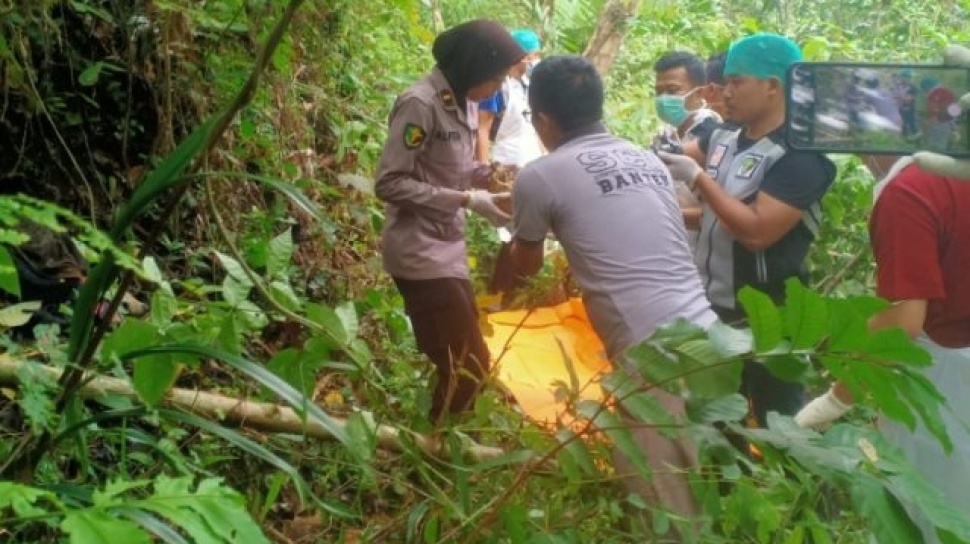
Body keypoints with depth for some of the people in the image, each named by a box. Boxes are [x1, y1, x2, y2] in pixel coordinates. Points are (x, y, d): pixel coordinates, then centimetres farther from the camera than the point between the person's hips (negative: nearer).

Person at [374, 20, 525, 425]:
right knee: (468, 364, -5)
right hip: (421, 253, -9)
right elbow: (389, 183, -21)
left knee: (461, 360, 16)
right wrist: (467, 201, -22)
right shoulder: (421, 103, -19)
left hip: (449, 248, 9)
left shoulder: (465, 103, 6)